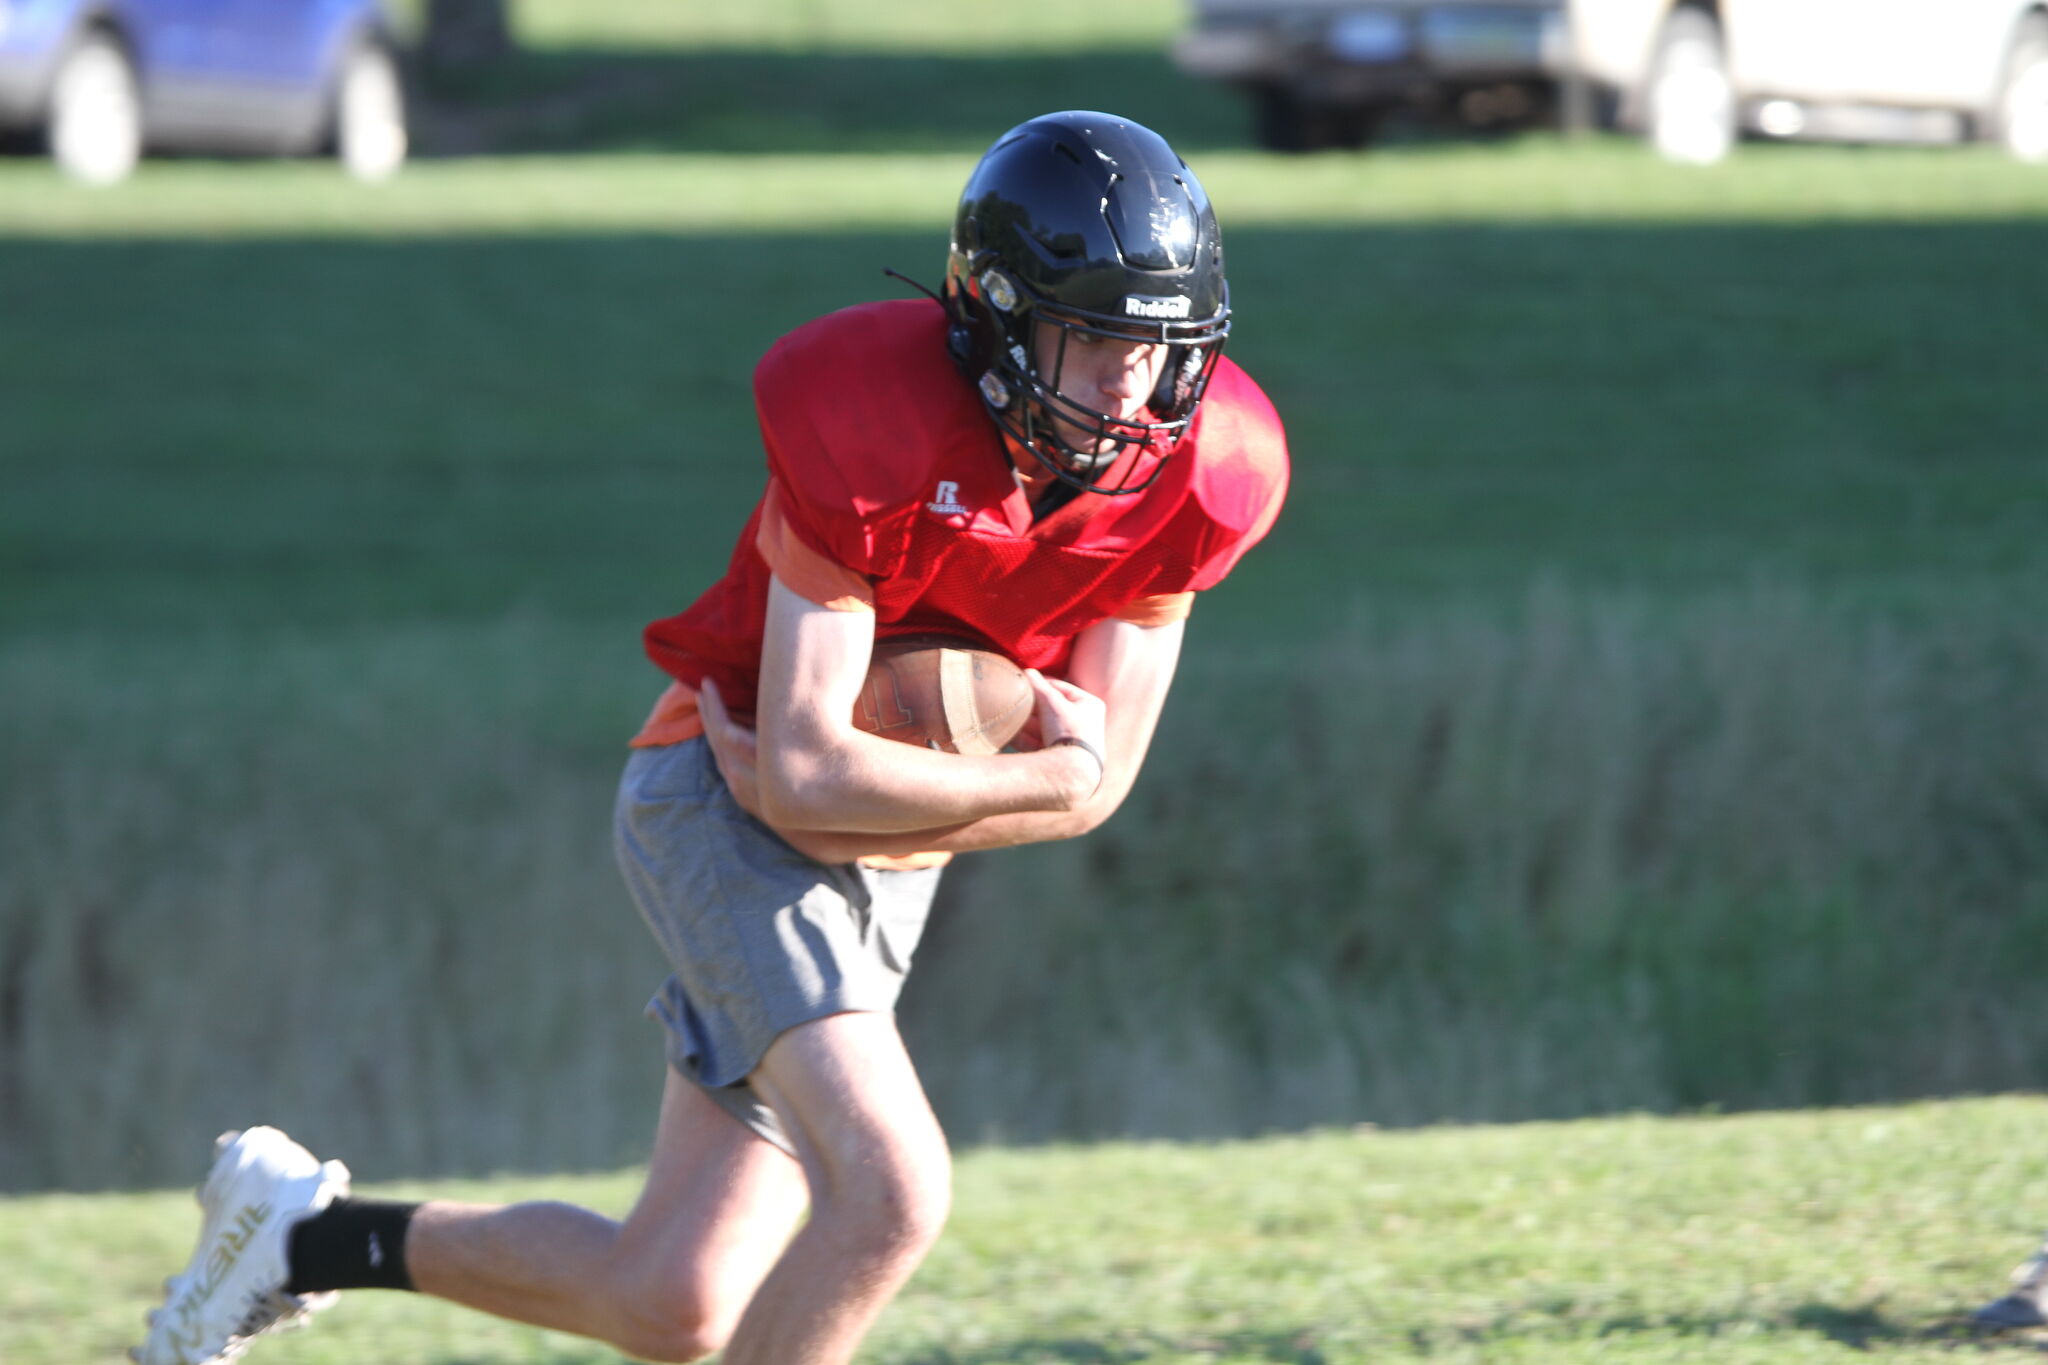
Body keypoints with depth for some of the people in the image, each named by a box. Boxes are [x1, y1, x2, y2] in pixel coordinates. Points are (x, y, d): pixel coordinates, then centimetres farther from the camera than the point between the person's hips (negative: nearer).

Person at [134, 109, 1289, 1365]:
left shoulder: (1195, 473, -9)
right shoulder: (873, 427, -26)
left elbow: (1100, 779, -5)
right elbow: (804, 773, -26)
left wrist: (853, 806, -16)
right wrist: (1042, 776, -19)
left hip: (883, 872, 6)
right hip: (718, 802, -6)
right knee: (893, 1190, -27)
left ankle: (312, 1232, 26)